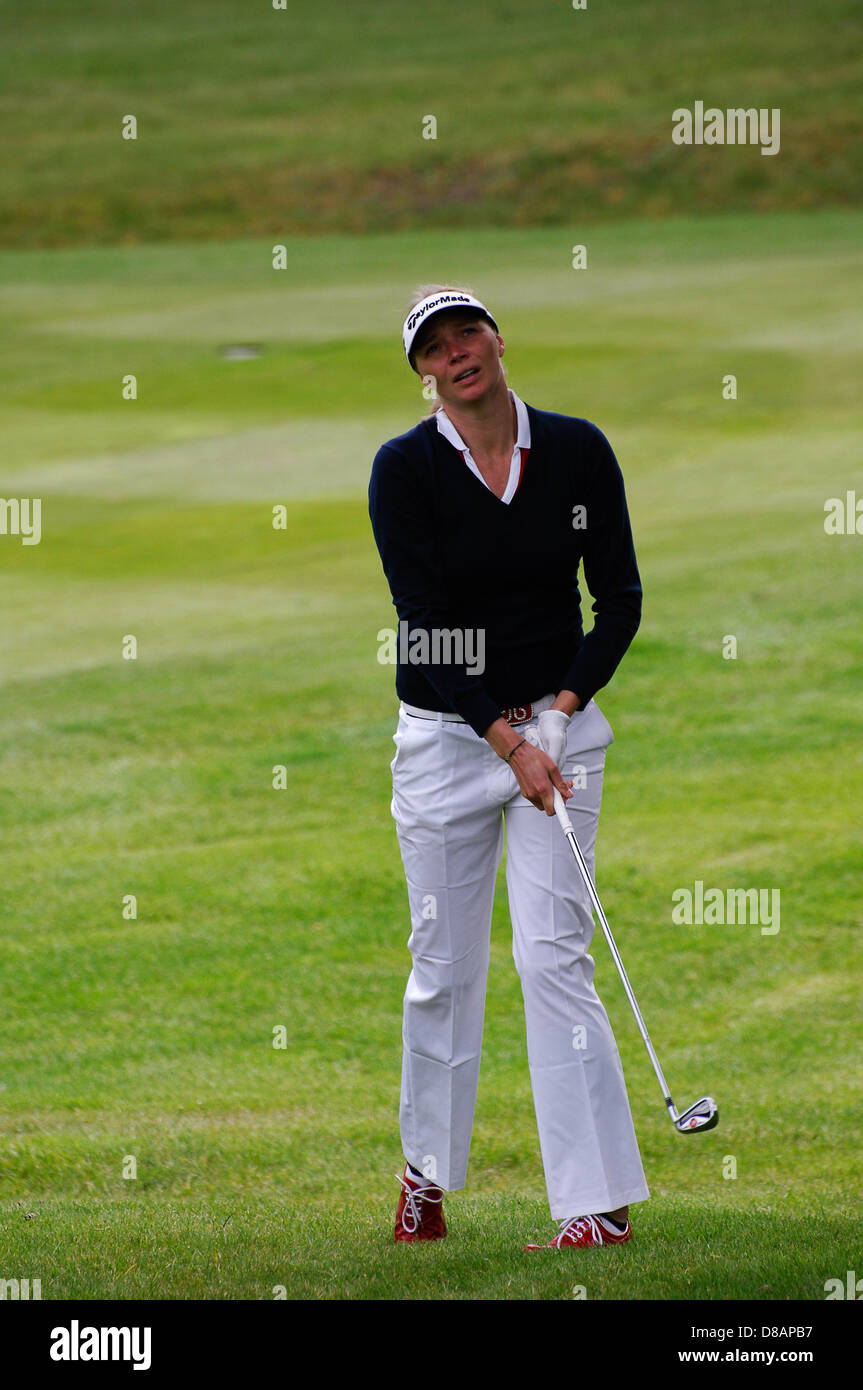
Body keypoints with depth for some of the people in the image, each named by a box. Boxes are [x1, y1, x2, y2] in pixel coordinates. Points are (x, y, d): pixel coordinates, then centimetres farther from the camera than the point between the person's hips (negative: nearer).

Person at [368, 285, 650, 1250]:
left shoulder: (578, 451, -1)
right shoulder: (404, 468, -7)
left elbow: (621, 600, 3)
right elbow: (427, 618, -12)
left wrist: (561, 710, -9)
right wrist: (508, 743, -17)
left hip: (558, 725, 0)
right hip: (446, 730, 0)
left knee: (553, 954, -10)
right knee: (444, 962, 6)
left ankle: (601, 1204, -11)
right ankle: (425, 1169, 28)